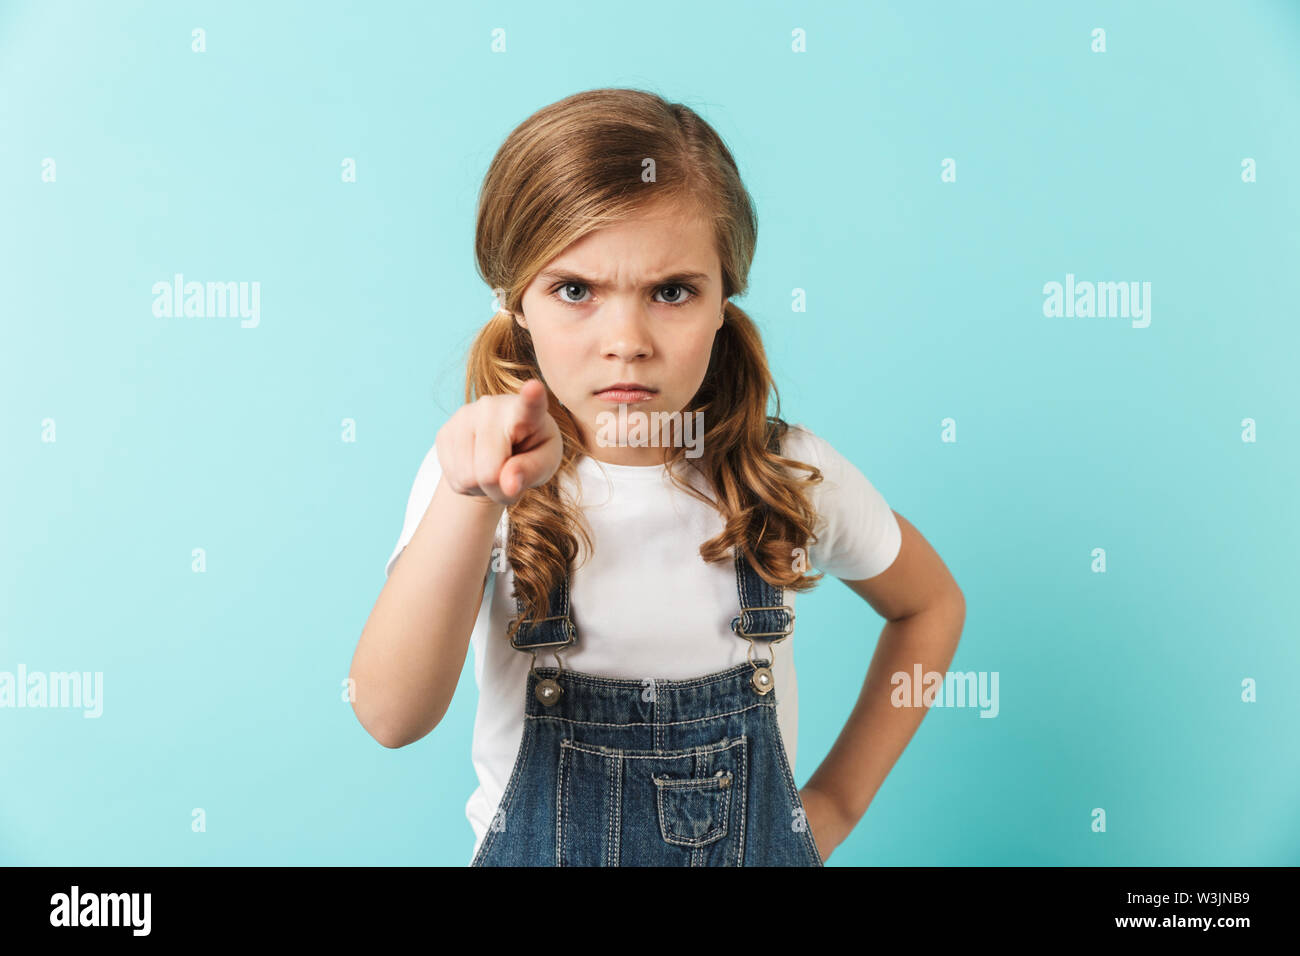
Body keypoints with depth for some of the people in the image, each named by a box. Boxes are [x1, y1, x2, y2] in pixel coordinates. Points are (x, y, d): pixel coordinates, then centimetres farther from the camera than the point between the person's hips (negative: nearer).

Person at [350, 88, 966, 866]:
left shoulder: (791, 478, -12)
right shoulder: (475, 482, -17)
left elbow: (932, 606, 5)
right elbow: (392, 716, -29)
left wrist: (839, 799, 0)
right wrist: (471, 504, -43)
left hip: (757, 845, 1)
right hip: (534, 845, 0)